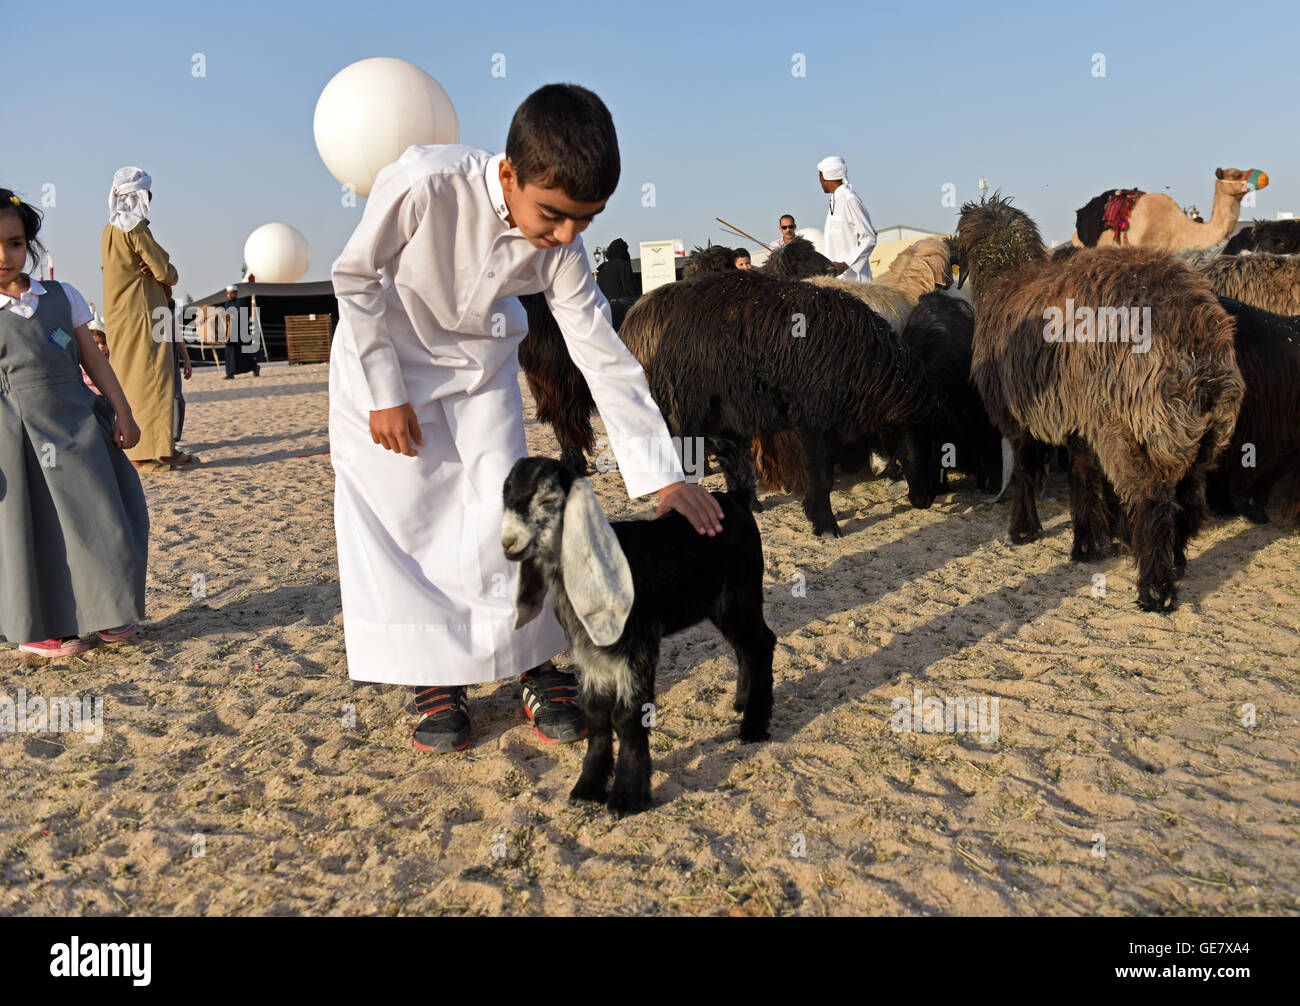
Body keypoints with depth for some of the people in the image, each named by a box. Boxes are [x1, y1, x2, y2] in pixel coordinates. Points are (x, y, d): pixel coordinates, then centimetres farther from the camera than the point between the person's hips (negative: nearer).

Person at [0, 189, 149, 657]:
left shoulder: (63, 297, 5)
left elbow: (93, 359, 9)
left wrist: (122, 415, 4)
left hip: (77, 424, 3)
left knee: (97, 521, 7)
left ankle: (105, 615, 26)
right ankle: (39, 629, 23)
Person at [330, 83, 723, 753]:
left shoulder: (560, 247, -22)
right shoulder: (424, 184, -34)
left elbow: (604, 357, -18)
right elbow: (355, 275, -19)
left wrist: (663, 477, -21)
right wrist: (384, 393, -16)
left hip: (483, 363, 3)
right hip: (383, 352, -2)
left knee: (504, 507, -3)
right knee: (399, 512, -4)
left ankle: (535, 667, 12)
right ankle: (433, 682, 10)